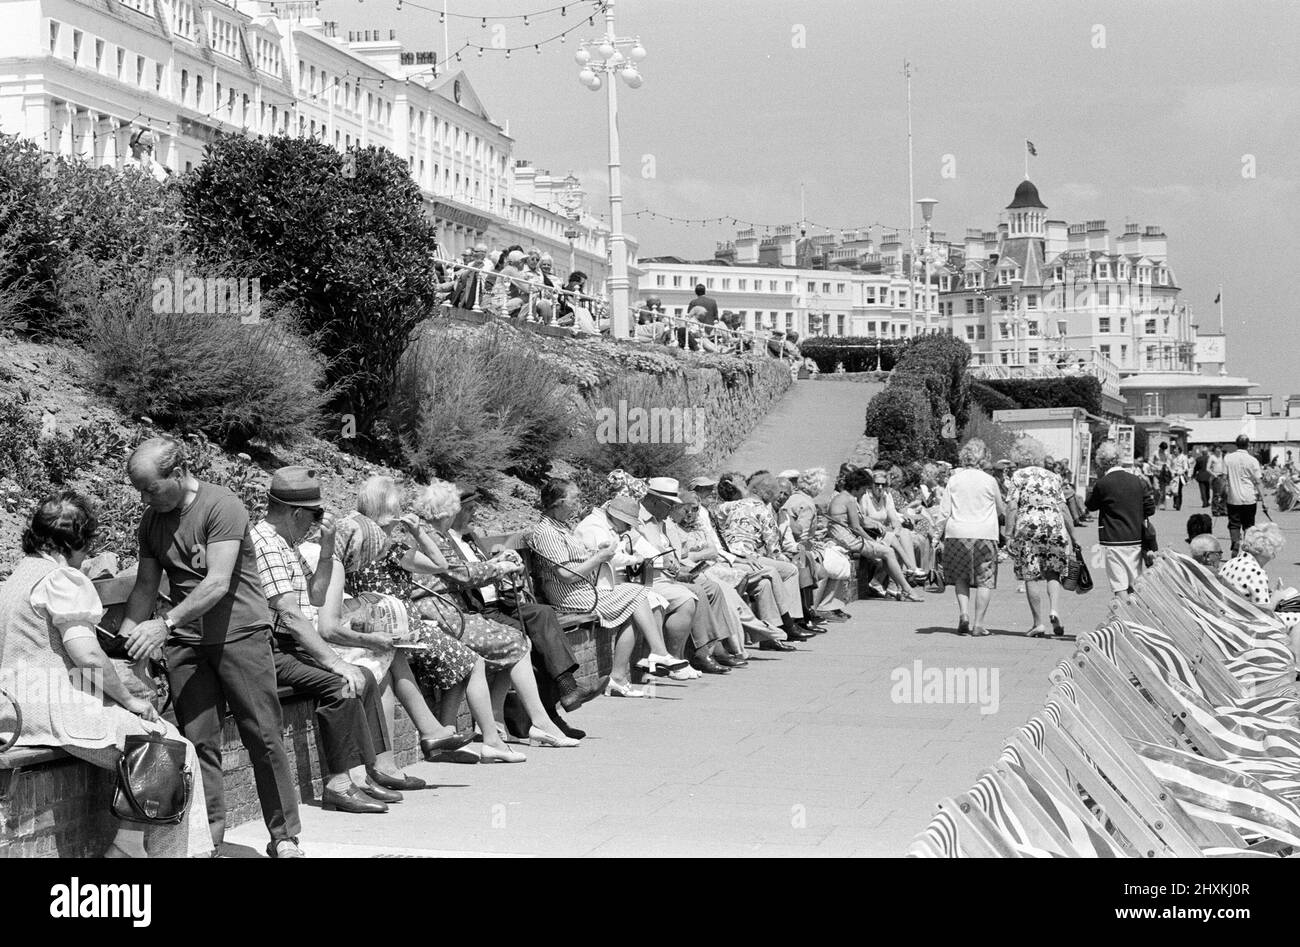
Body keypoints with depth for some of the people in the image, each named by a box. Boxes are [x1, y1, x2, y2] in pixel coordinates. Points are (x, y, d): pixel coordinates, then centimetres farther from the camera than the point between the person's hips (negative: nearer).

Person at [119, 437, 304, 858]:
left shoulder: (222, 506, -12)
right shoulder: (152, 520, 10)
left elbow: (218, 583, -20)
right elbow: (145, 586, 14)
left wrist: (166, 624, -27)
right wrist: (121, 640, 2)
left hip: (240, 633, -5)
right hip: (186, 642, 5)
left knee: (263, 736, -4)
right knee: (198, 740, -1)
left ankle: (284, 837, 2)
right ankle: (209, 833, 3)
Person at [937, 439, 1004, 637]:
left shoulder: (954, 480, 2)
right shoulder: (989, 481, 0)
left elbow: (944, 511, 1)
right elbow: (1001, 510, 14)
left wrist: (940, 533, 10)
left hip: (957, 533, 2)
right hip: (985, 534, -2)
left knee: (960, 577, 16)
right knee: (985, 580, 4)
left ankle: (964, 613, -2)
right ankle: (978, 624, -1)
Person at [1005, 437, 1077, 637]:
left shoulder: (1018, 476, 5)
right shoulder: (1052, 477, 16)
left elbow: (1012, 507, -5)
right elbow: (1063, 508, 12)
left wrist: (1009, 534, -6)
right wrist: (1073, 536, 15)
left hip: (1028, 525, -3)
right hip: (1055, 524, 3)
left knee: (1032, 575, 2)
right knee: (1053, 572, 13)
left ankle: (1038, 623, 1)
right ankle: (1054, 610, -10)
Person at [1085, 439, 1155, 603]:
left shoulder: (1102, 484, -12)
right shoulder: (1137, 480, 2)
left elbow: (1090, 505, 5)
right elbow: (1150, 508, 5)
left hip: (1115, 541, -5)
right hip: (1136, 539, 5)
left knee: (1120, 586, -2)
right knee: (1134, 584, 15)